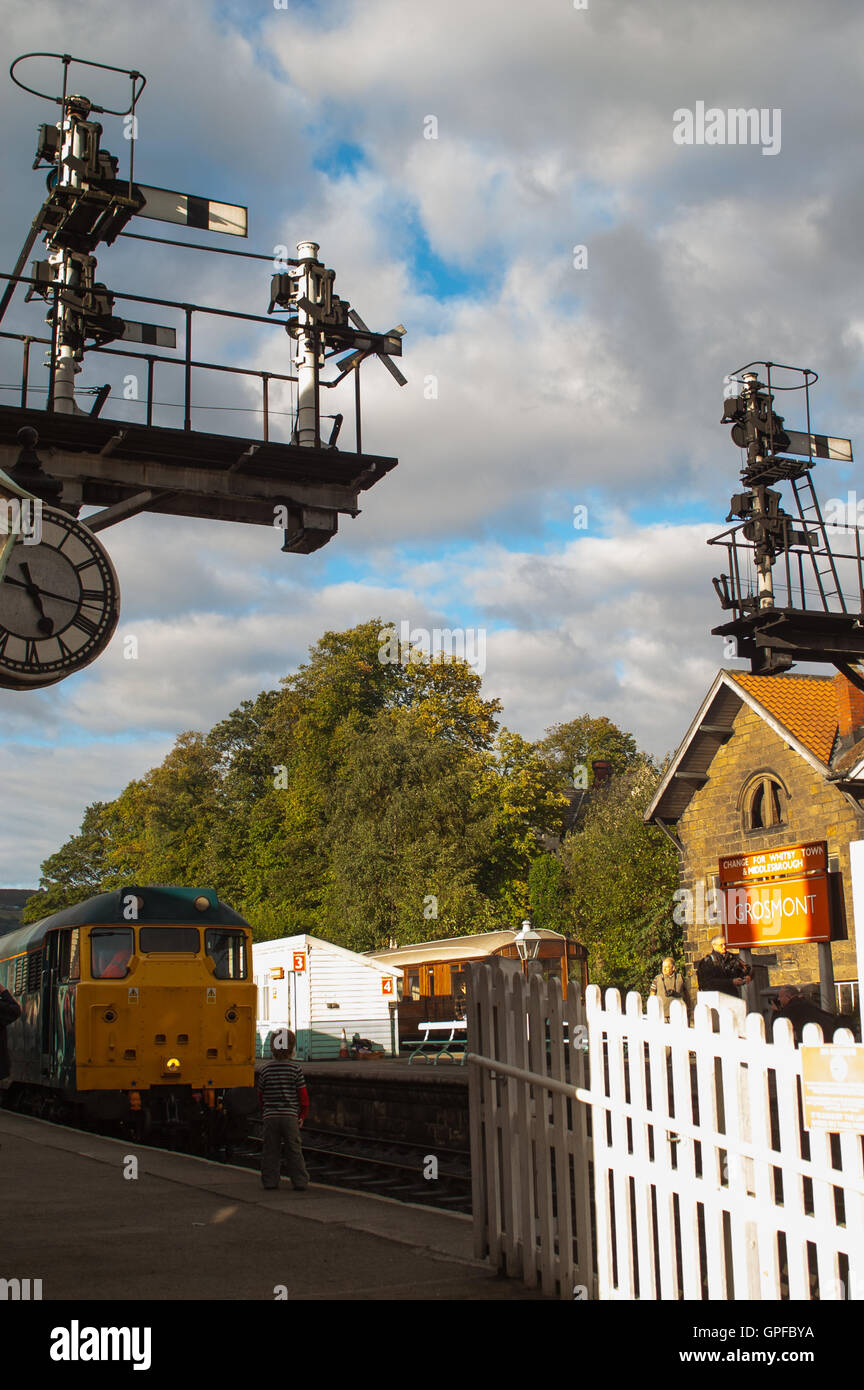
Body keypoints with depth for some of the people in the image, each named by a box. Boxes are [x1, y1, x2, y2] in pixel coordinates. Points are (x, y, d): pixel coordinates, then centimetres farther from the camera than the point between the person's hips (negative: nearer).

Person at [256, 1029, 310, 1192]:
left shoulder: (265, 1070, -1)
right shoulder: (295, 1069, -5)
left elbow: (261, 1096, 8)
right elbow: (303, 1095, -1)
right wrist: (302, 1116, 11)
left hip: (270, 1116, 1)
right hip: (290, 1116, -1)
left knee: (270, 1151, 8)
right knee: (294, 1151, 6)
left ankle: (270, 1182, 10)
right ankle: (300, 1182, 7)